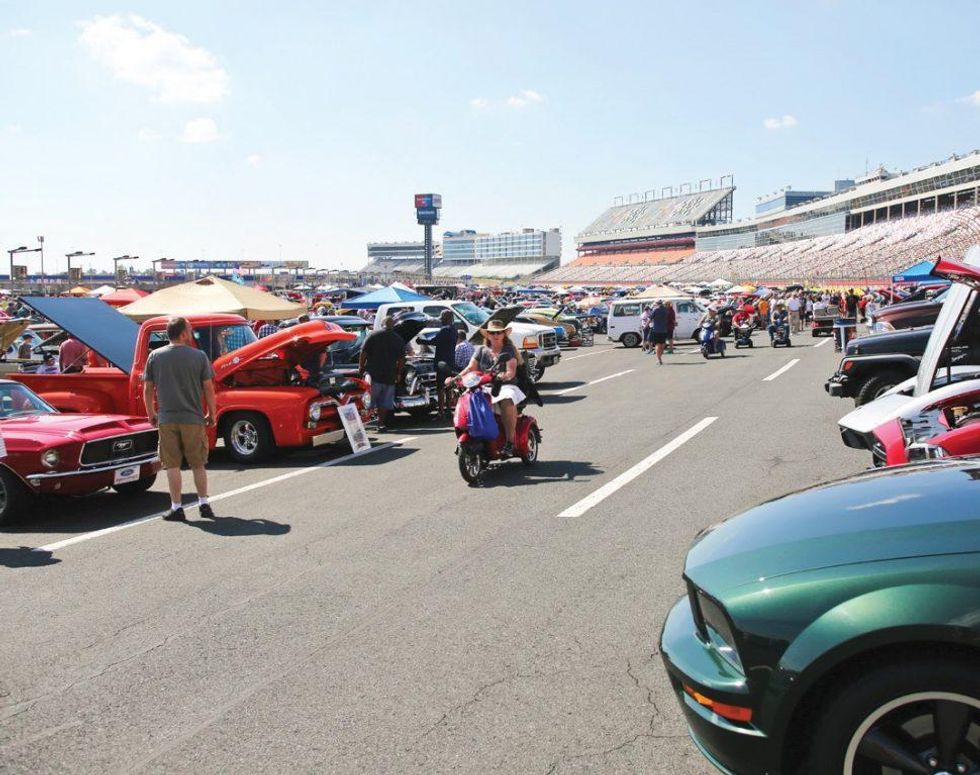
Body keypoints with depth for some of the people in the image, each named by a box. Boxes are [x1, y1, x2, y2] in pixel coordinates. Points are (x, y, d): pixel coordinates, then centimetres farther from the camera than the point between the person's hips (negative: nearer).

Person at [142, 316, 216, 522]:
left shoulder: (155, 356, 1)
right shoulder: (199, 356, -3)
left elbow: (147, 389, 4)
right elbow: (208, 388, -1)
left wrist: (151, 413, 16)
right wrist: (211, 413, 10)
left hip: (166, 419, 1)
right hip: (193, 418, 0)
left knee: (172, 465, 6)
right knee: (198, 464, 13)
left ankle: (176, 508, 7)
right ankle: (204, 504, 17)